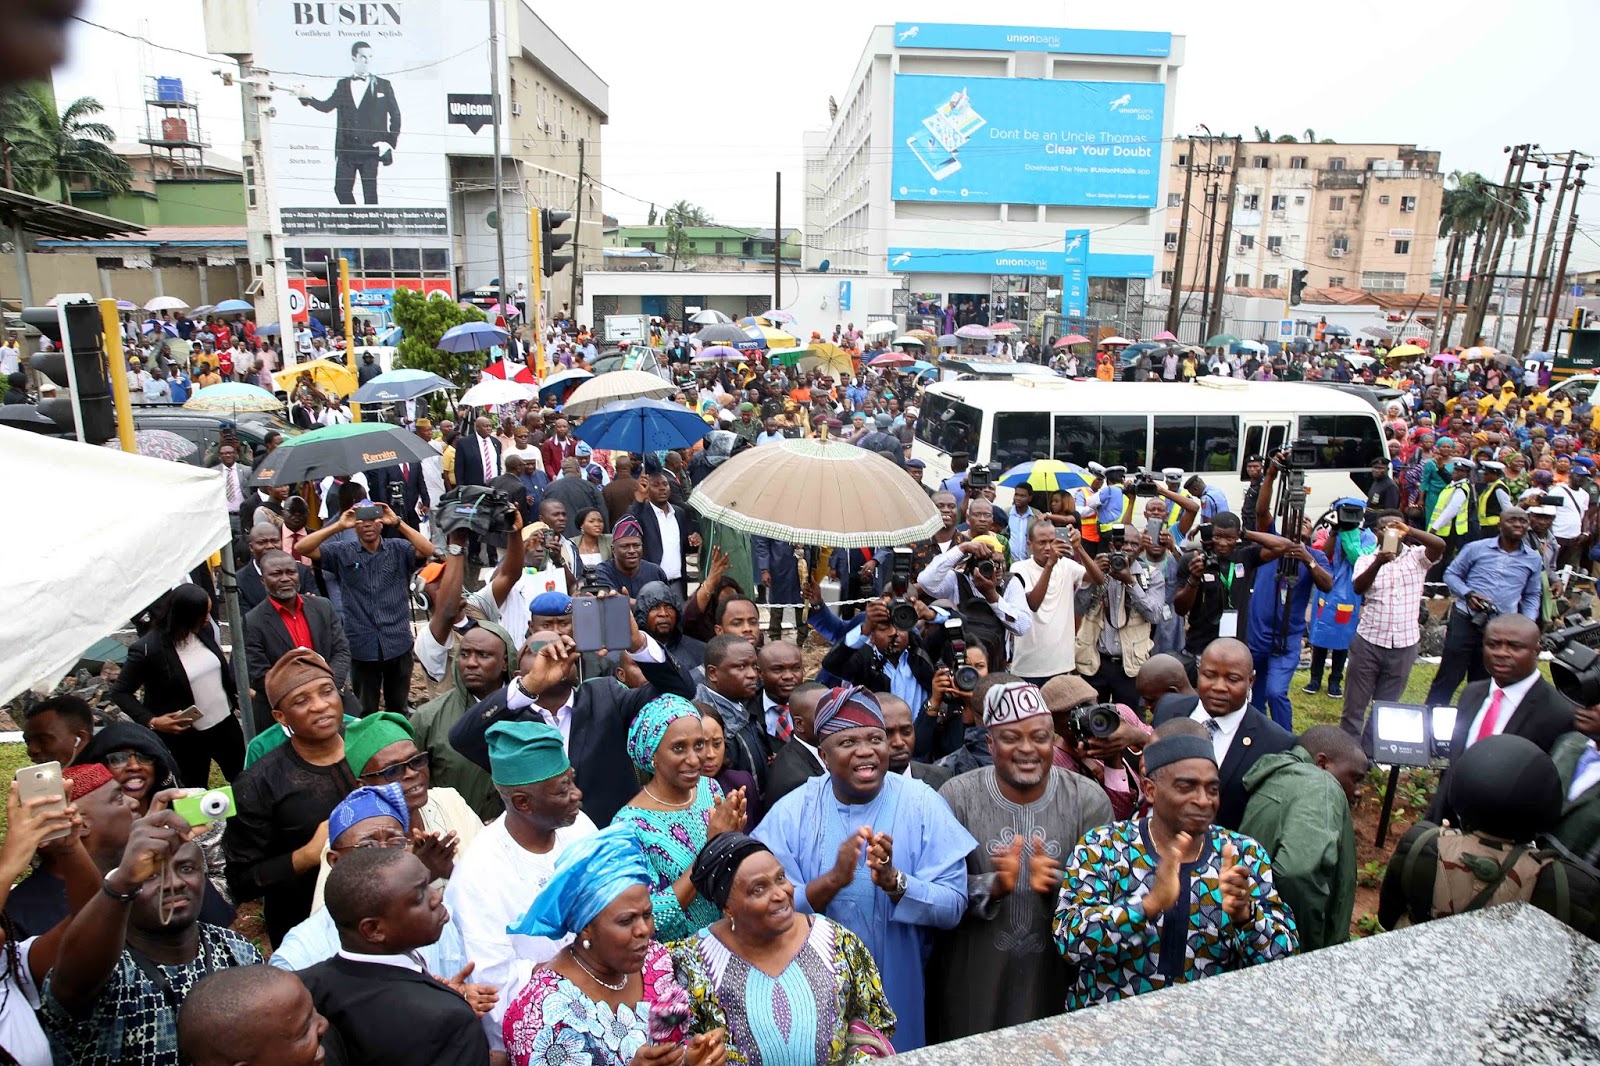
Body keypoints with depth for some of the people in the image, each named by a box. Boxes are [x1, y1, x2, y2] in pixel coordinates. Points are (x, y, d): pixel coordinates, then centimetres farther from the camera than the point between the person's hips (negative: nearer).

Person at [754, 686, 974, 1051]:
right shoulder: (792, 811, -10)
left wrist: (893, 881, -29)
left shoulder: (923, 804, -10)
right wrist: (833, 880, -29)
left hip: (897, 993, 0)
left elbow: (953, 907, -12)